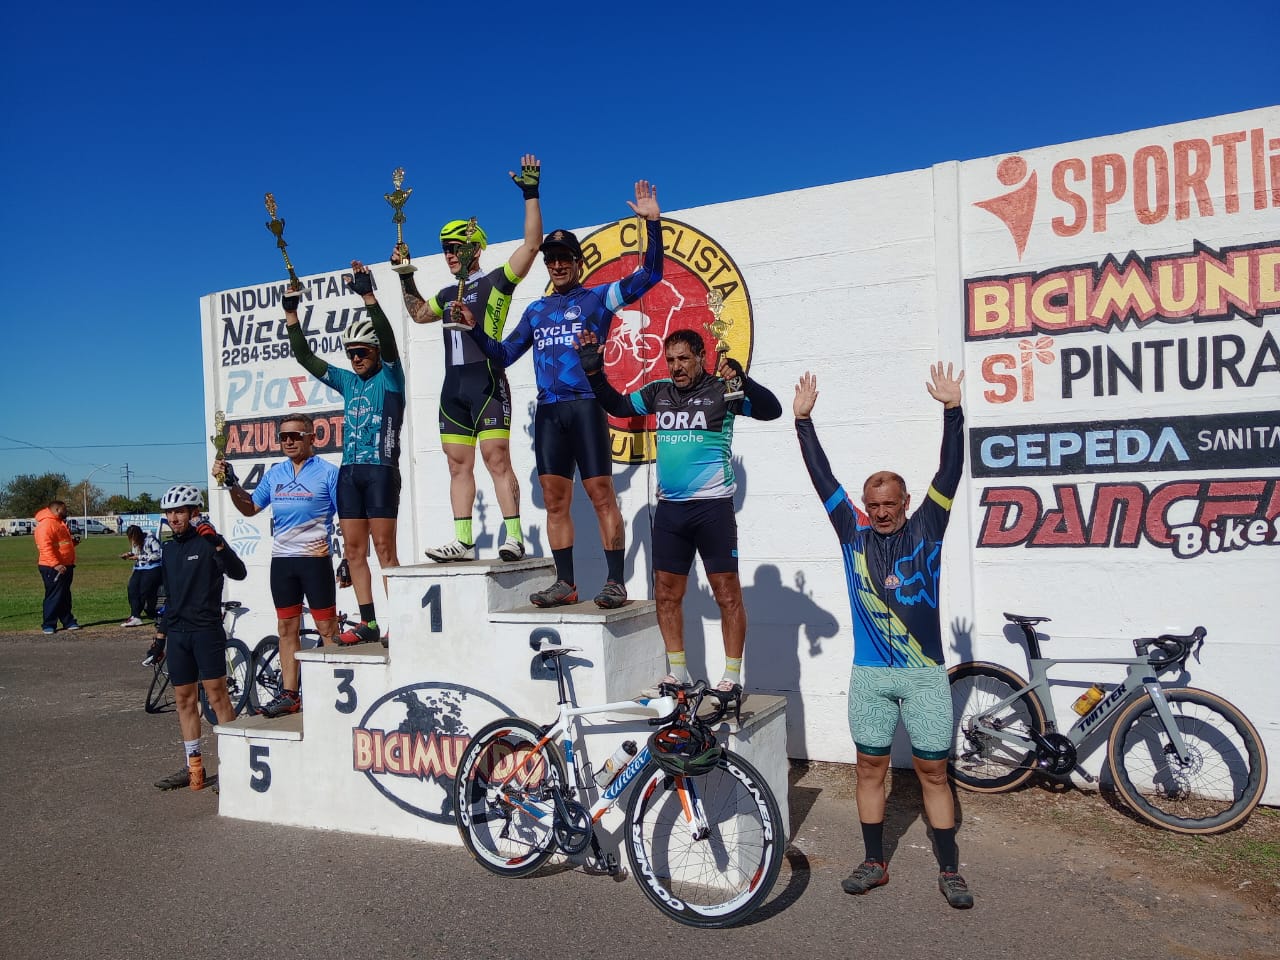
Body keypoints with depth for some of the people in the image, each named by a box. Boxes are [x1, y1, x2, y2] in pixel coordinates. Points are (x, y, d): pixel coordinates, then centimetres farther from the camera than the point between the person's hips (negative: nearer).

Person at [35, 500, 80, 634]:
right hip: (52, 568, -10)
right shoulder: (46, 524, -14)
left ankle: (68, 622, 19)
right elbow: (45, 547, -24)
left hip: (66, 566, 10)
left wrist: (72, 542, 11)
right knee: (54, 596, -6)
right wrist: (55, 564, -30)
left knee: (65, 596, 13)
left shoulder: (60, 523, 18)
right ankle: (48, 625, 1)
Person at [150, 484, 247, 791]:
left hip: (206, 629, -7)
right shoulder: (168, 550, 15)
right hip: (177, 633, 7)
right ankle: (194, 766, 18)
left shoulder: (207, 542, -6)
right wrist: (160, 635, 20)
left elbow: (238, 572, -22)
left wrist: (217, 542, -34)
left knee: (216, 694, -8)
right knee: (184, 698, 9)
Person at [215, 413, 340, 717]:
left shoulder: (327, 472, -5)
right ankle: (289, 695, 18)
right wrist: (231, 483, 6)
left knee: (327, 628, -2)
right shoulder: (274, 473, 12)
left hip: (315, 558, -6)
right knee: (287, 628, 10)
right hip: (281, 560, 6)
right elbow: (250, 508, 21)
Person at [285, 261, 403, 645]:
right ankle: (368, 623, 9)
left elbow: (388, 338, -15)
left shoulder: (389, 377, 2)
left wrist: (368, 295, -23)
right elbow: (305, 357, 19)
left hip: (381, 469, -6)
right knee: (354, 549, 4)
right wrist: (291, 314, 11)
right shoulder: (348, 381, 18)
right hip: (349, 470, 7)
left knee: (384, 547, -8)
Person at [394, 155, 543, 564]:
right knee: (458, 464, 5)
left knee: (497, 459, -12)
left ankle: (515, 537, -10)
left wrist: (531, 195, -12)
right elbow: (419, 313, 39)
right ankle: (463, 541, 8)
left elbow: (532, 243, -8)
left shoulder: (496, 281, 1)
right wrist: (405, 275, 30)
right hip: (453, 384, 8)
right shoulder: (448, 294, 22)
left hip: (487, 381, -7)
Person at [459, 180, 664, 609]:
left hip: (586, 406, -5)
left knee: (601, 494, -8)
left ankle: (616, 582, -4)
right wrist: (475, 328, 11)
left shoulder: (597, 297, 7)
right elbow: (503, 355, 25)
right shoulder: (536, 309, 22)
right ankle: (566, 583, 11)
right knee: (555, 501, 5)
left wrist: (653, 223, -12)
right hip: (547, 412, 5)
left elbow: (649, 275, -3)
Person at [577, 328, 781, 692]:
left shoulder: (721, 390, -4)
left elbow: (771, 410, -13)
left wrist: (743, 380, -28)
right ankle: (677, 672, 23)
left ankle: (732, 676, 9)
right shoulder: (659, 392, 10)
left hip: (712, 507, -5)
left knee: (727, 594, -2)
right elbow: (618, 405, 21)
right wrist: (594, 372, 8)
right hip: (669, 508, 6)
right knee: (666, 593, 10)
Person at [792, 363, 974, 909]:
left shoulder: (926, 530, 0)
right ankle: (874, 863, 25)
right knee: (871, 768, 10)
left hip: (924, 674, -1)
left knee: (932, 771, 7)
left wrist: (952, 409, -18)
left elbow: (950, 471, -9)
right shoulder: (853, 533, 3)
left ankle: (949, 871, 20)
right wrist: (803, 419, -4)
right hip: (869, 675, 2)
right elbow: (822, 478, 0)